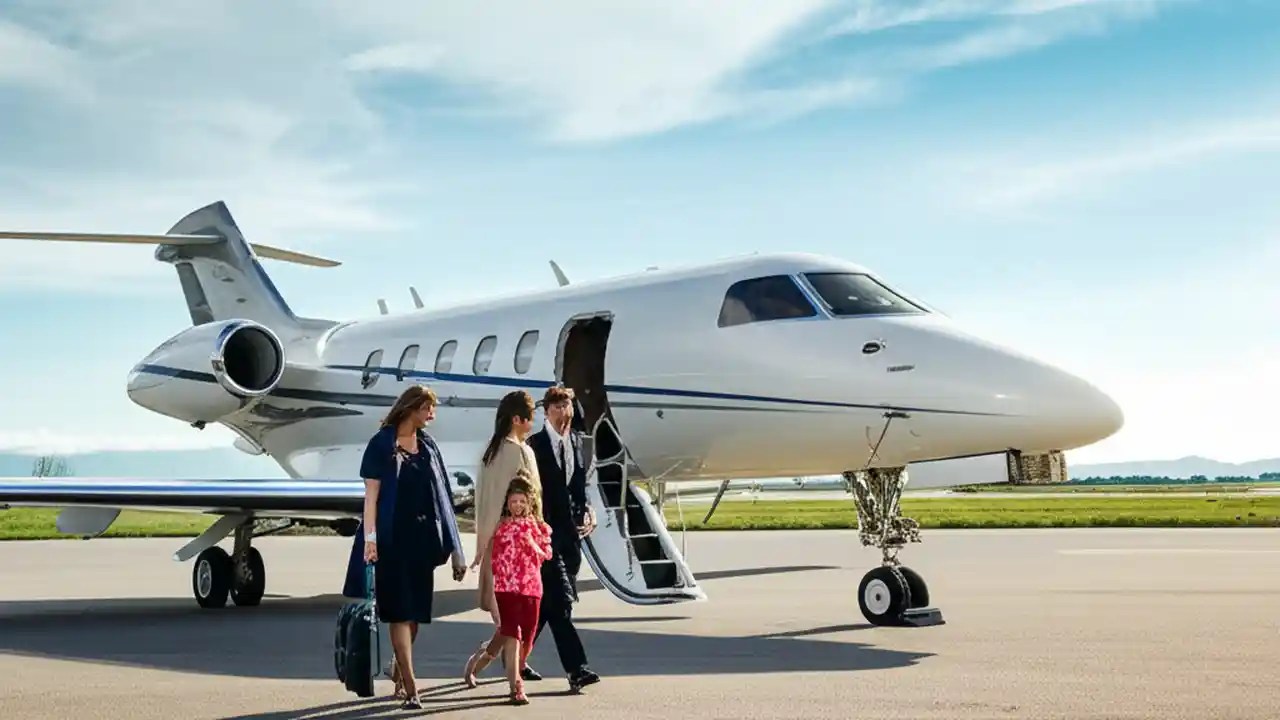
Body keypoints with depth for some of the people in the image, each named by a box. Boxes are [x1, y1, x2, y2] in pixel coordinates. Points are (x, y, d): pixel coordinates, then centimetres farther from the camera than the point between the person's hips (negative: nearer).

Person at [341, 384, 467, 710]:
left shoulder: (428, 445, 11)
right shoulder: (381, 444, -4)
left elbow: (439, 493, 9)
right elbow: (371, 494, -7)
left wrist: (451, 543, 5)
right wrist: (370, 539, -16)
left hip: (422, 536, 5)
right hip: (392, 537, -5)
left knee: (417, 610, 10)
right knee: (400, 609, -5)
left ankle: (398, 670, 28)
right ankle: (409, 686, -5)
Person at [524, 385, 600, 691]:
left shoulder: (575, 441, 13)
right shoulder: (536, 444, -8)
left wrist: (586, 511, 3)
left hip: (570, 532, 7)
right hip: (546, 533, -7)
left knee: (546, 601, 14)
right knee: (561, 600, -10)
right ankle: (576, 669, -11)